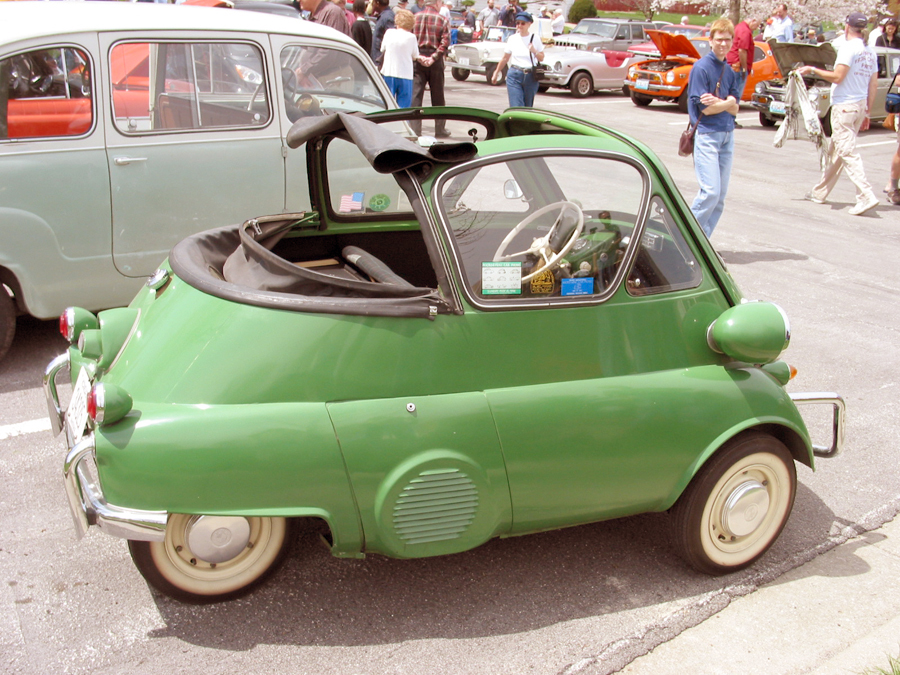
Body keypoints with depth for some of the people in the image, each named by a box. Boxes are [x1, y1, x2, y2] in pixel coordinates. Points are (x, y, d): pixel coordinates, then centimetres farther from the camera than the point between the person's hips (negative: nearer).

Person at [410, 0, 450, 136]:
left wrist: (417, 56, -7)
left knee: (415, 95, 1)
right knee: (438, 97, 10)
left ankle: (414, 129, -7)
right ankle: (440, 129, 18)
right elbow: (445, 42, -13)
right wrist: (434, 57, -13)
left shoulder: (414, 18, 3)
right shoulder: (442, 20, -2)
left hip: (418, 60, 1)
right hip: (435, 63, -1)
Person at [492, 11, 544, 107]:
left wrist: (534, 51, -14)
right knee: (516, 107, -12)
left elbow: (541, 58, 6)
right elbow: (505, 58, 13)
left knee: (527, 108, 7)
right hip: (515, 75, -1)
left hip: (531, 77, 1)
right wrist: (496, 73, 18)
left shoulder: (535, 39, 2)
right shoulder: (512, 39, 4)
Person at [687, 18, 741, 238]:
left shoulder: (730, 72, 14)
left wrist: (718, 102, -12)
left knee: (720, 197, 5)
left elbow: (734, 109, 6)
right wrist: (728, 102, 0)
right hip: (706, 135, -7)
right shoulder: (701, 68, -7)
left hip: (727, 135, 7)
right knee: (710, 192, -15)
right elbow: (705, 109, -12)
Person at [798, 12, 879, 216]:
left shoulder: (849, 48, -12)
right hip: (860, 106, 9)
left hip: (845, 106, -9)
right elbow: (873, 85, 13)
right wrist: (867, 112, 18)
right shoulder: (870, 52, 12)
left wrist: (812, 70, -6)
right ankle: (820, 192, 26)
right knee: (837, 151, 16)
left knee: (847, 152, -10)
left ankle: (866, 197, -18)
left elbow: (837, 77, -17)